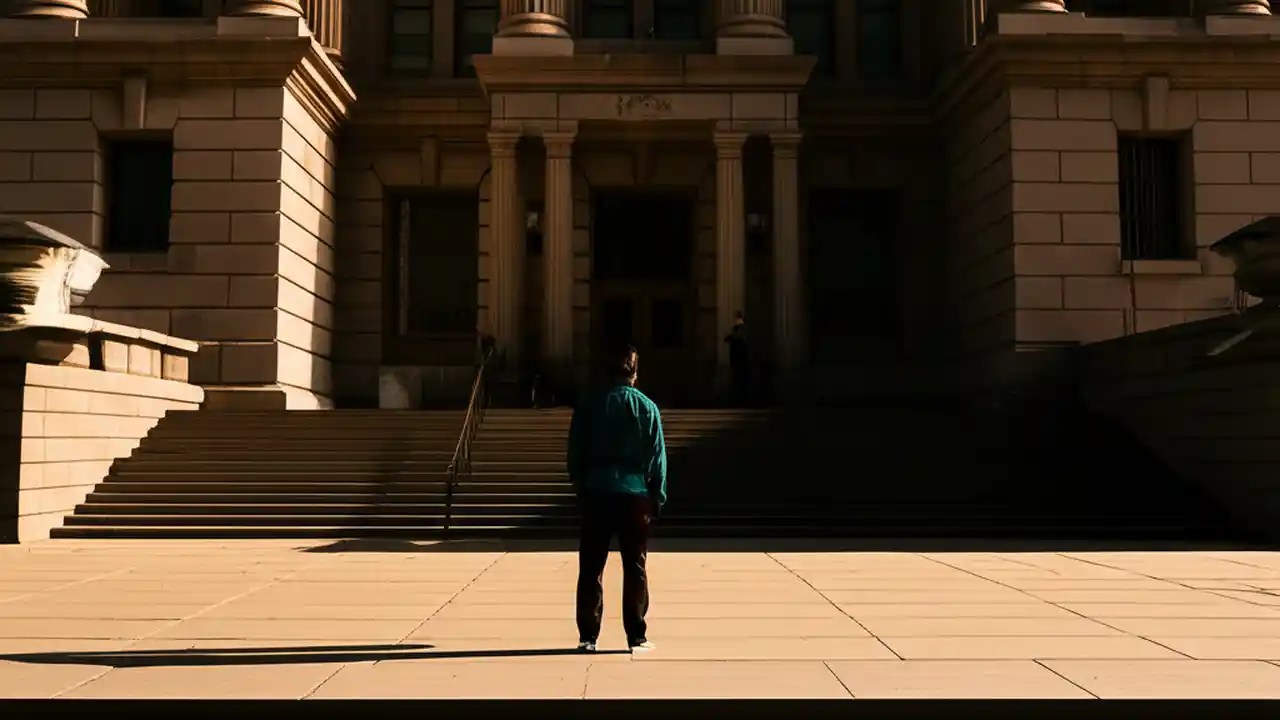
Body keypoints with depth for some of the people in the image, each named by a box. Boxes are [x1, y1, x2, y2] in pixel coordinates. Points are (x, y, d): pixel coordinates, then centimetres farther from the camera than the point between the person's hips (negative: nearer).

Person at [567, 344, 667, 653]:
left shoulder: (588, 407, 2)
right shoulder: (647, 407, -1)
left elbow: (575, 455, 4)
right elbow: (657, 457, 0)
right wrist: (658, 497, 6)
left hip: (596, 493, 1)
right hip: (635, 494, -1)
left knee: (591, 568, 6)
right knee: (635, 567, 7)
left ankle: (588, 636, 7)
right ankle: (636, 636, 9)